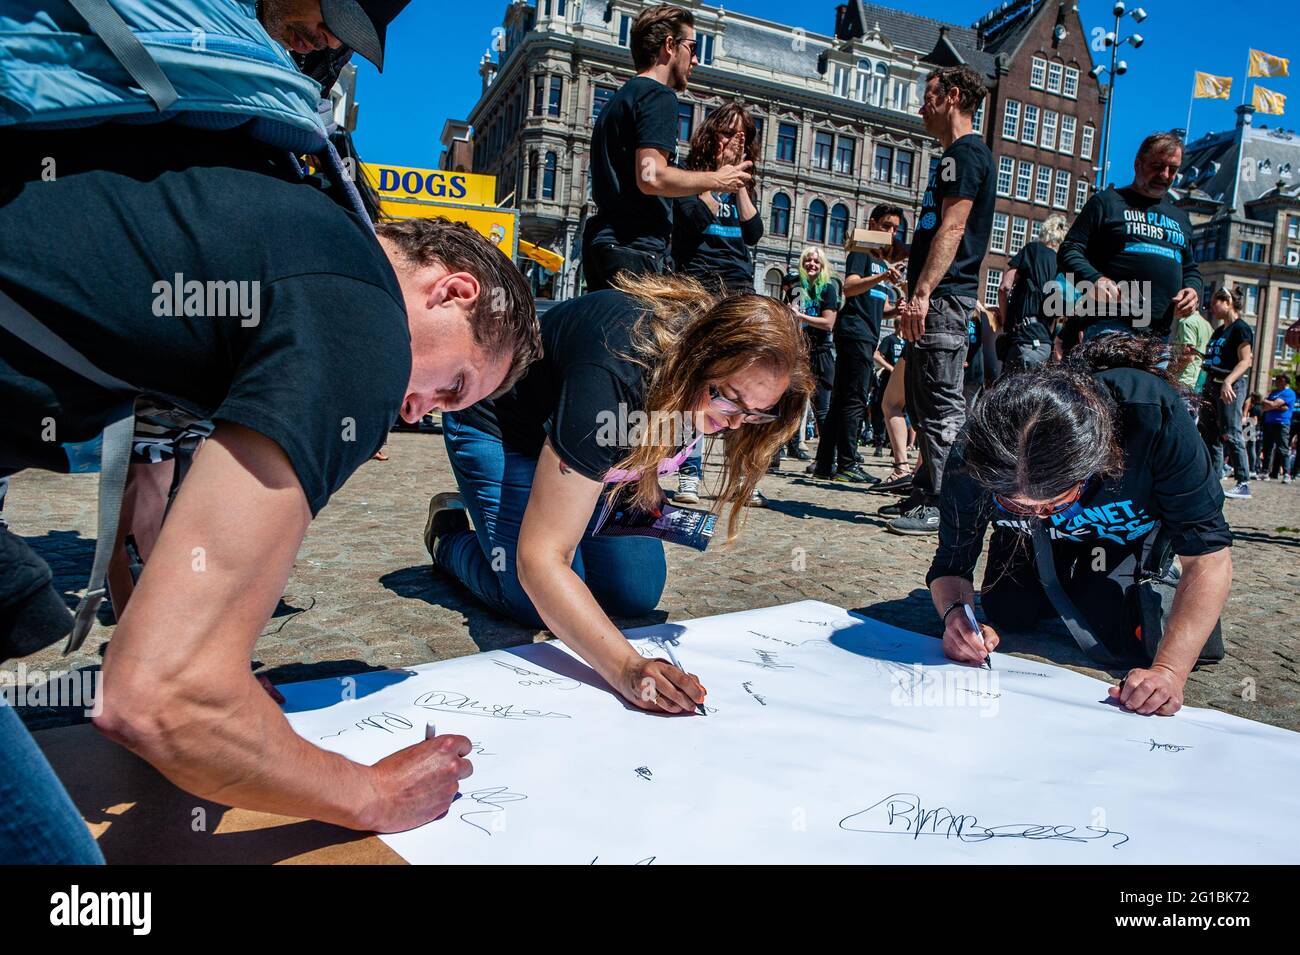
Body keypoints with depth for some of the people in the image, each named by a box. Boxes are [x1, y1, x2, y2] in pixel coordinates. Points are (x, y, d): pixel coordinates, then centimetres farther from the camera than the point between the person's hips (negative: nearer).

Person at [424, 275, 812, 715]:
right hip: (500, 426, -6)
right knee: (538, 605, -16)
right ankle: (448, 533, 14)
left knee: (635, 595, -4)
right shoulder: (612, 380, -43)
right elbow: (539, 558, -43)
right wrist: (627, 669, -51)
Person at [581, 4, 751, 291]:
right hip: (637, 247, -10)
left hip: (601, 242, 10)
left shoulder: (619, 98, 24)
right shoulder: (658, 95, -6)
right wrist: (715, 180, -5)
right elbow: (651, 177, -19)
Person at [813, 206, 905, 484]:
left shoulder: (881, 262, 26)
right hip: (855, 332, -10)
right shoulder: (861, 251, -1)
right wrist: (882, 277, -32)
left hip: (866, 335, 10)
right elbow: (849, 287, -18)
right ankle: (847, 464, -14)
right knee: (855, 400, -13)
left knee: (840, 400, 7)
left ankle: (824, 463, 8)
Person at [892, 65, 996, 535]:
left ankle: (941, 505, -7)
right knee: (925, 404, 13)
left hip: (944, 298, -11)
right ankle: (926, 492, 21)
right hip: (937, 300, 11)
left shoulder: (965, 152, -7)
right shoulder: (955, 155, 25)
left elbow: (951, 229, -18)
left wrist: (922, 293, -24)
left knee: (942, 404, -10)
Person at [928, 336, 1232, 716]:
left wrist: (1169, 671, -45)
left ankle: (1153, 575, 15)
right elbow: (951, 563, -24)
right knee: (1008, 613, -4)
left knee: (1135, 637, -17)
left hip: (1136, 527, -2)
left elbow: (1208, 553, -36)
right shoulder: (975, 454, -37)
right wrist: (955, 612, -47)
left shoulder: (1155, 415, -44)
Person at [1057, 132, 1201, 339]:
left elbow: (1190, 269, 32)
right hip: (1111, 325, -7)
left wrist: (1193, 290, 7)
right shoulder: (1106, 201, 7)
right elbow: (1069, 251, 1)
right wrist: (1094, 279, -19)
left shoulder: (1181, 218, 26)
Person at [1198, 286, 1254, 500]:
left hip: (1230, 387, -9)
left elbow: (1246, 361, -16)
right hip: (1210, 385, 9)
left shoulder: (1241, 328, -7)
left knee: (1230, 435, -11)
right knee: (1209, 435, 7)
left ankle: (1243, 484, -8)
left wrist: (1228, 382, -27)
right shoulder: (1218, 331, 18)